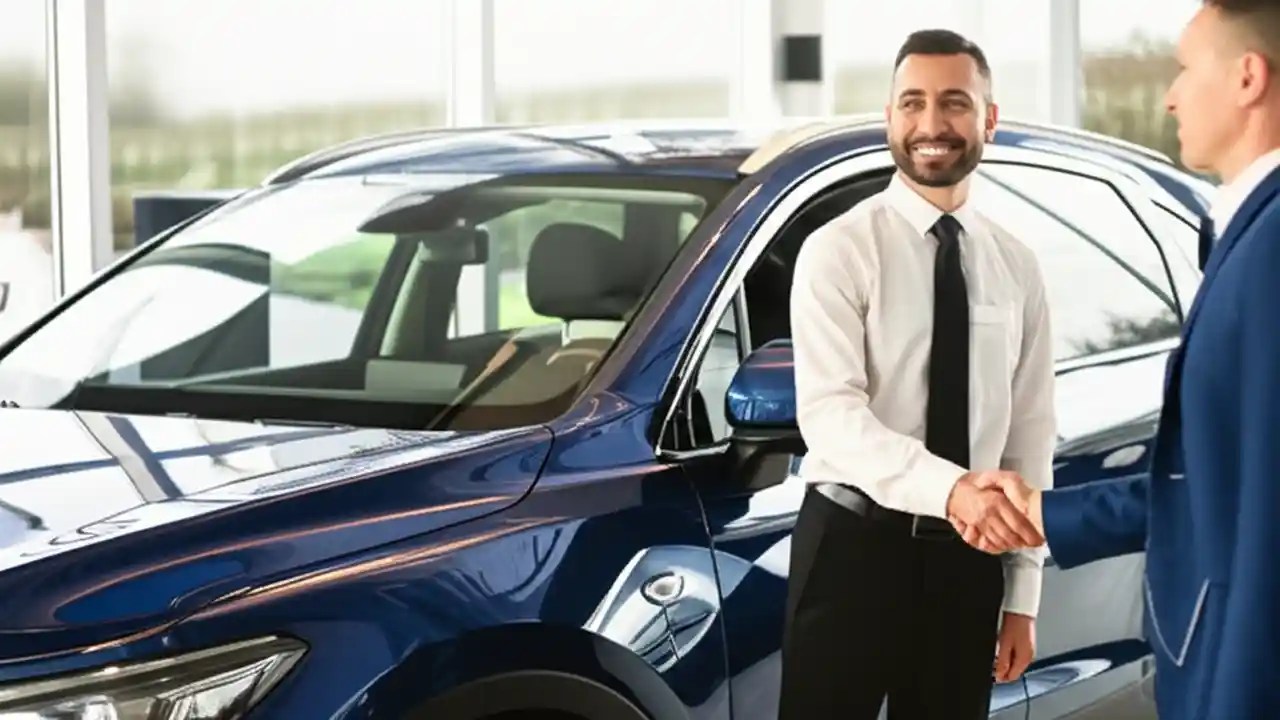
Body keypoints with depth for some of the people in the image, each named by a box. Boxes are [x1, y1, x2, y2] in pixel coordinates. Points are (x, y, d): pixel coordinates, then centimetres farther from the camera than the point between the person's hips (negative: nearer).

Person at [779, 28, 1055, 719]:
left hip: (967, 557, 4)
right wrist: (951, 489, -35)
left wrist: (1023, 596, 6)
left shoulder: (1015, 266, 7)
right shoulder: (838, 250, -7)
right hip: (855, 545, -4)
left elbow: (1030, 431, 9)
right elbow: (829, 412, -19)